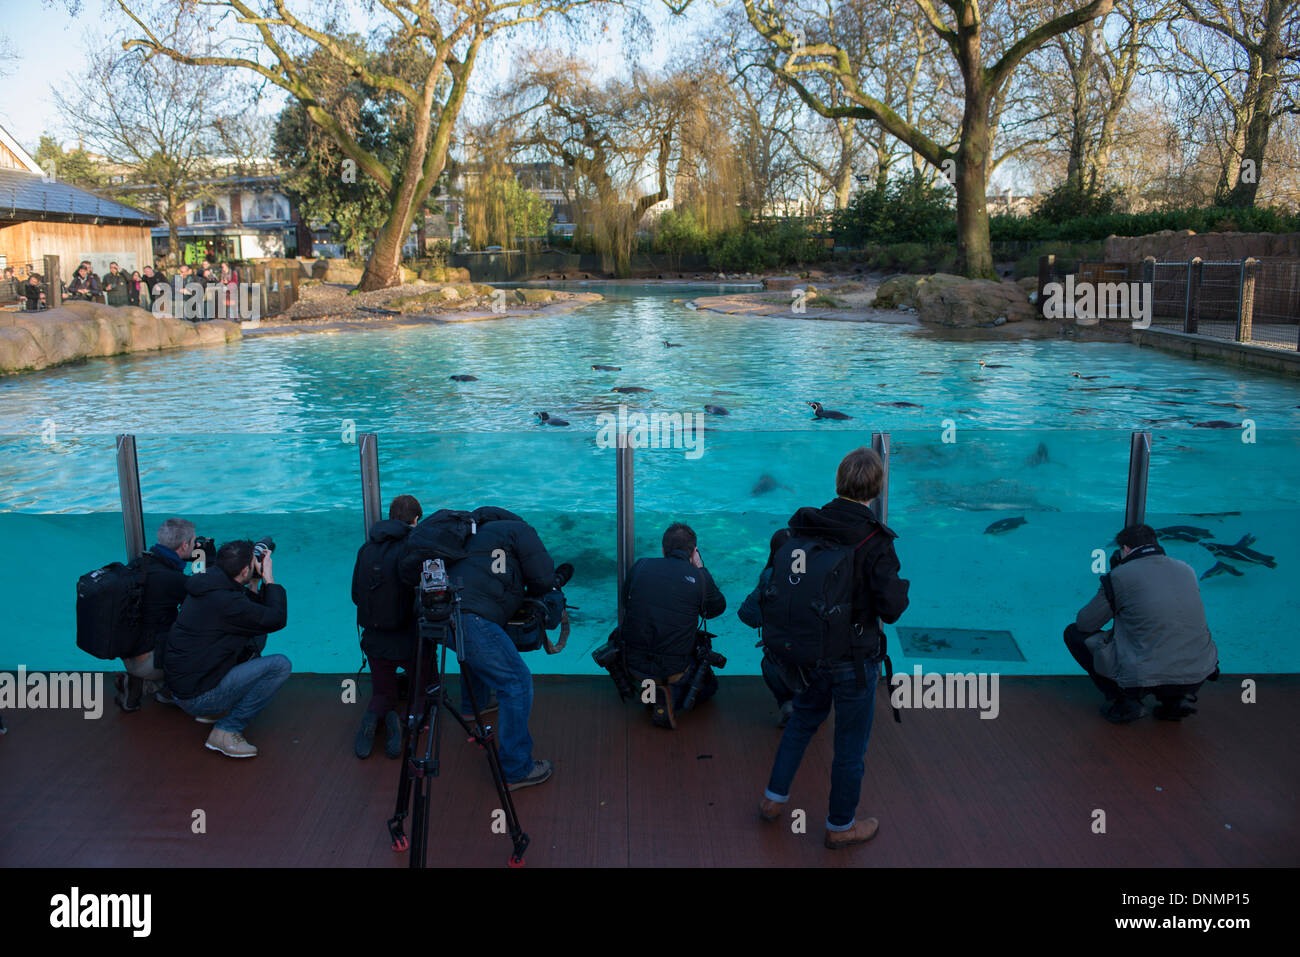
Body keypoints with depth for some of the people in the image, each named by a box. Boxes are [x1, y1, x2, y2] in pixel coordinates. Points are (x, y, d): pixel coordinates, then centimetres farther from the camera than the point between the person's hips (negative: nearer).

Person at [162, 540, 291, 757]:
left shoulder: (209, 585, 5)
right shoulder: (224, 600, -26)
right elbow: (277, 619, -17)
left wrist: (253, 584, 8)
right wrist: (269, 580, -7)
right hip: (197, 697, -10)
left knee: (256, 638, 19)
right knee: (280, 665, -15)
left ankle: (209, 711, 17)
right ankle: (227, 731, -10)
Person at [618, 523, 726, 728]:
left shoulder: (640, 567, -3)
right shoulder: (699, 578, -10)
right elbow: (718, 608, 10)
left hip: (634, 665, 3)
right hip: (675, 670, -3)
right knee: (708, 685, 28)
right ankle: (671, 696, 0)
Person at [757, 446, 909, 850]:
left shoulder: (799, 528, -6)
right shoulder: (874, 541, -21)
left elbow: (775, 580, 2)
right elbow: (892, 608, -19)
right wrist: (901, 585, 1)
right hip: (853, 659, -5)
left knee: (802, 720, 29)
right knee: (850, 744, 14)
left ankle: (774, 798, 39)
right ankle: (840, 827, 31)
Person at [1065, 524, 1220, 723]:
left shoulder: (1120, 575, -7)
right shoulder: (1186, 569, 10)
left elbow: (1084, 623, 0)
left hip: (1143, 680, -6)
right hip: (1198, 677, 6)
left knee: (1074, 632, 11)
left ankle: (1124, 702, 4)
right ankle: (1177, 699, 17)